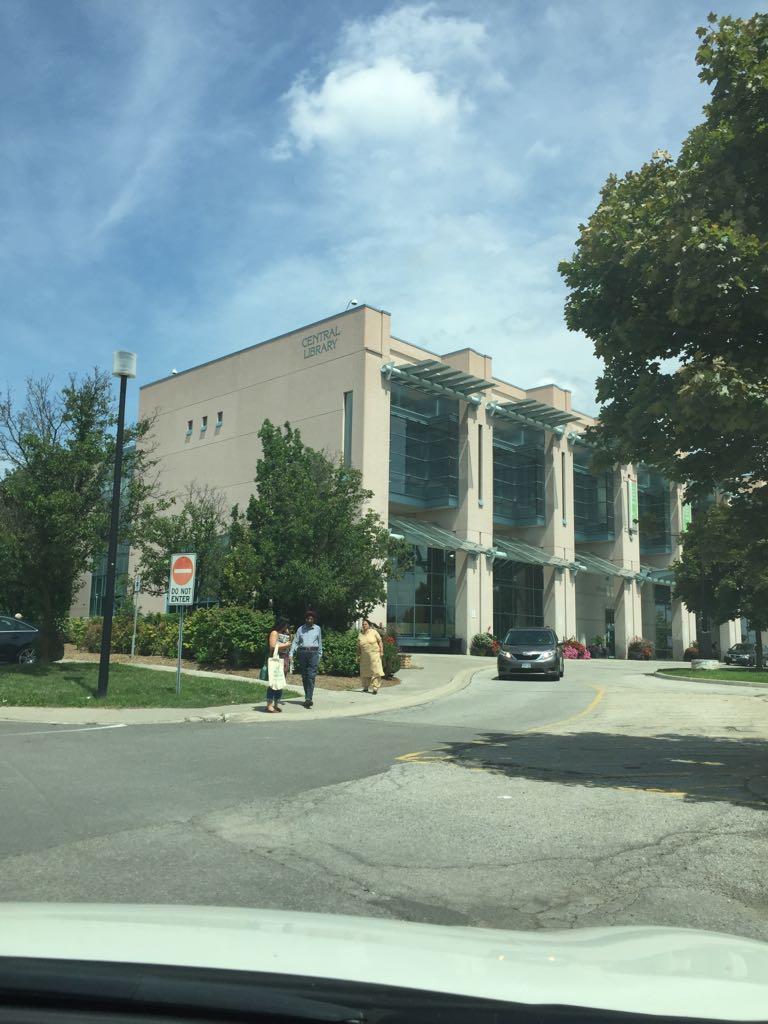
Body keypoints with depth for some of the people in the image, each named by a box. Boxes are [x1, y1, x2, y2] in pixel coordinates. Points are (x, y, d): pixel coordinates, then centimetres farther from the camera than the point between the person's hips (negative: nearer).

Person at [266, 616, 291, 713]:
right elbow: (273, 646, -14)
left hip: (285, 659, 8)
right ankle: (269, 704, -6)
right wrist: (285, 645, -10)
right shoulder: (274, 633, -5)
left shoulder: (285, 633, 18)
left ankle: (277, 704, 13)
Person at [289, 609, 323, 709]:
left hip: (313, 653, -2)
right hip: (302, 653, 2)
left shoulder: (317, 629, 11)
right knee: (304, 677, 5)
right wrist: (291, 654, -5)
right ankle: (307, 697, 15)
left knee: (311, 676, -13)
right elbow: (295, 642, 6)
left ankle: (309, 698, -20)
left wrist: (320, 655, 11)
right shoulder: (300, 629, 11)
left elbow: (320, 642, 15)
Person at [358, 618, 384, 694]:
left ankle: (375, 688, -11)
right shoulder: (360, 635, 6)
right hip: (364, 656, 3)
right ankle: (366, 687, 22)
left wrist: (381, 652, -5)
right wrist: (359, 656, 7)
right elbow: (358, 647, 11)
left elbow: (380, 642, 0)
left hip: (374, 654, -3)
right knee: (365, 672, 9)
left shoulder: (374, 632, -2)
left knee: (375, 671, -9)